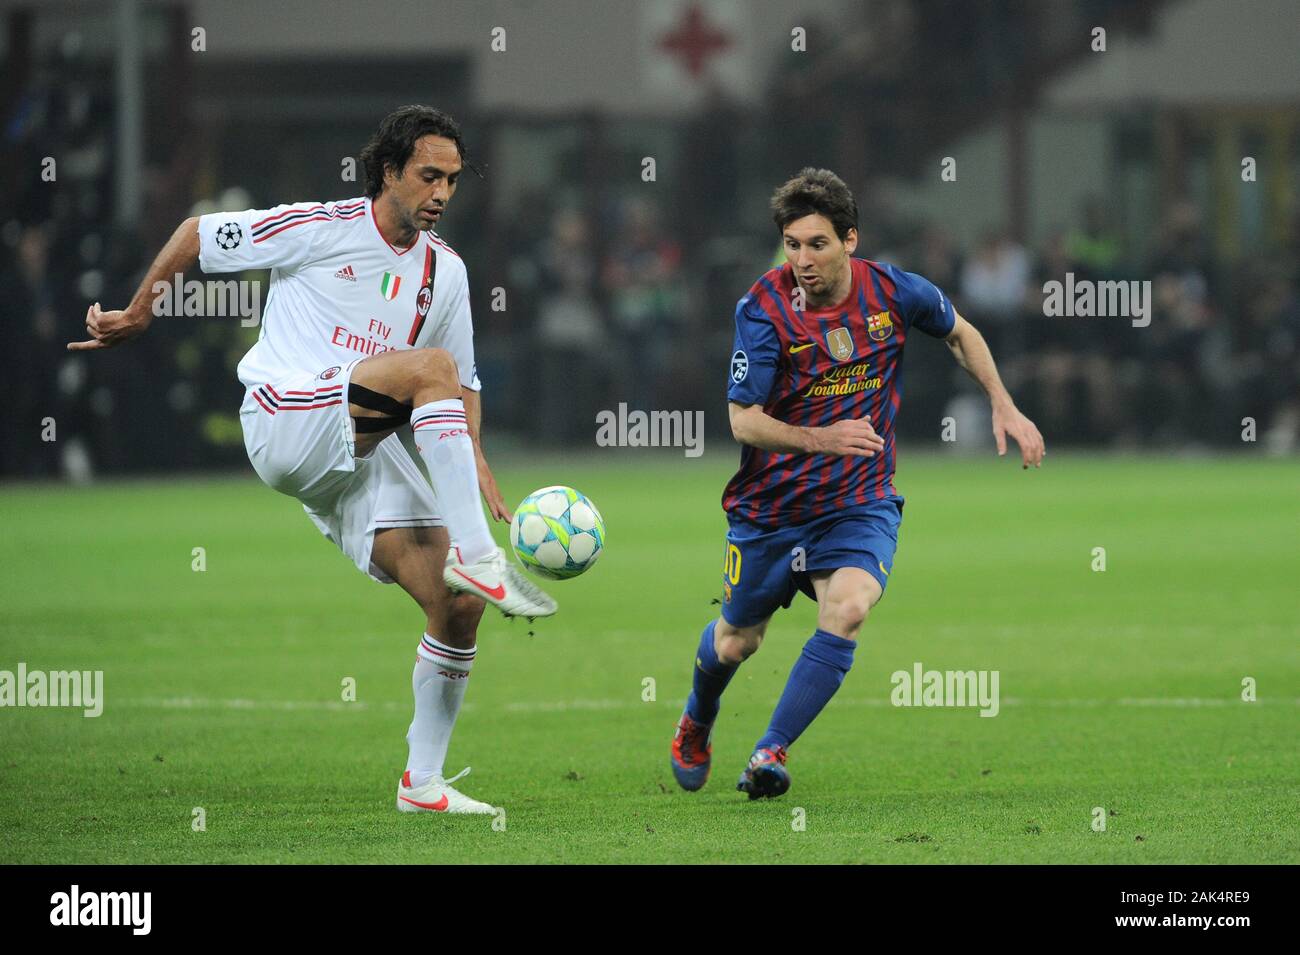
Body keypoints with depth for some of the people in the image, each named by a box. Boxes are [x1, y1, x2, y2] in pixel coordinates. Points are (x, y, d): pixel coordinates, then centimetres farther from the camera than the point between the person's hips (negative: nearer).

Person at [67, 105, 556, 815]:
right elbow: (197, 235, 6)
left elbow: (465, 382, 23)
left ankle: (423, 781, 6)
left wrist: (474, 463, 8)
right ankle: (478, 558, -34)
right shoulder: (320, 229, -4)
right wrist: (136, 316, 13)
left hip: (369, 455, 6)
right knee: (427, 364, -31)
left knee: (458, 608, -8)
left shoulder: (445, 270, 13)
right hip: (287, 424, -6)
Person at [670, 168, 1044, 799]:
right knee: (736, 643, 13)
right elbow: (743, 419, -20)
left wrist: (1004, 406, 5)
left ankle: (771, 753, -21)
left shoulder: (895, 292, -10)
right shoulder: (764, 307, -18)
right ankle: (696, 724, 48)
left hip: (860, 503, 0)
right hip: (771, 505, 0)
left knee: (848, 608, -28)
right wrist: (821, 439, -36)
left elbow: (959, 333, 13)